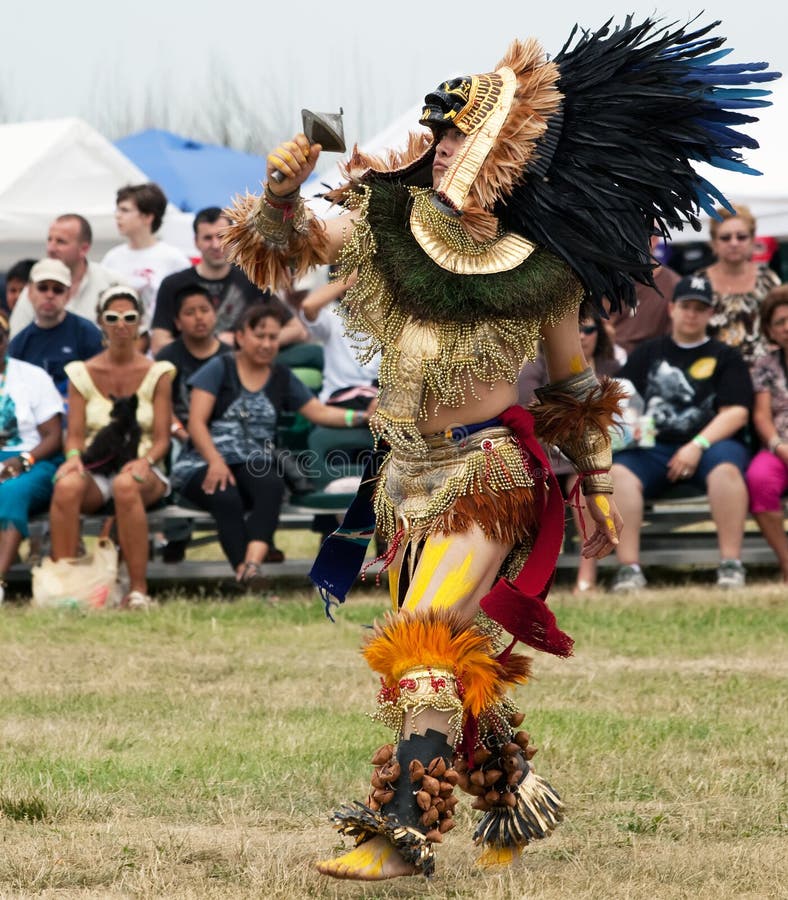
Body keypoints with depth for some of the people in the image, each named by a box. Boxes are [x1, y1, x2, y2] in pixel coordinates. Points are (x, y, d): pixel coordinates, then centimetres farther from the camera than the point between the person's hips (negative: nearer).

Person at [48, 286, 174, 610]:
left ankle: (138, 589, -38)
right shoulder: (82, 374, 11)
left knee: (126, 485, -40)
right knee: (66, 487, -37)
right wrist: (73, 456, -19)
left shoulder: (157, 374, 8)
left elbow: (162, 438, 1)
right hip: (95, 470, 1)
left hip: (141, 471, -1)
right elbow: (75, 433, 4)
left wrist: (146, 460, -21)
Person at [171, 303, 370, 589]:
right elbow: (196, 422, -2)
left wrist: (362, 417, -4)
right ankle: (246, 578, -43)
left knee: (272, 485, -34)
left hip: (253, 466, 3)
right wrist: (216, 461, -18)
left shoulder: (282, 378, 20)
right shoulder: (219, 369, 8)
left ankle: (253, 562, -52)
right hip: (204, 464, -3)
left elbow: (320, 412, 14)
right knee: (227, 498, -37)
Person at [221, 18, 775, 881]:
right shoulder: (388, 224, -1)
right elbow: (282, 243, 5)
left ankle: (402, 833, -23)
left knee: (427, 639, -19)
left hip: (489, 470, -5)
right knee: (462, 650, 14)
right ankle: (517, 800, 33)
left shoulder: (540, 274, -7)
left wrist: (597, 483, 13)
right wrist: (282, 188, -16)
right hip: (405, 472, 5)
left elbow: (575, 387, 7)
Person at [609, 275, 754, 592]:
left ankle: (731, 565, -35)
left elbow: (736, 411, 2)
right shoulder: (647, 354, 22)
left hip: (710, 444, -2)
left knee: (726, 468, -36)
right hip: (652, 448, 2)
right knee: (619, 471, -30)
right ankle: (629, 569, -35)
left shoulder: (725, 357, 15)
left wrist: (698, 445, -13)